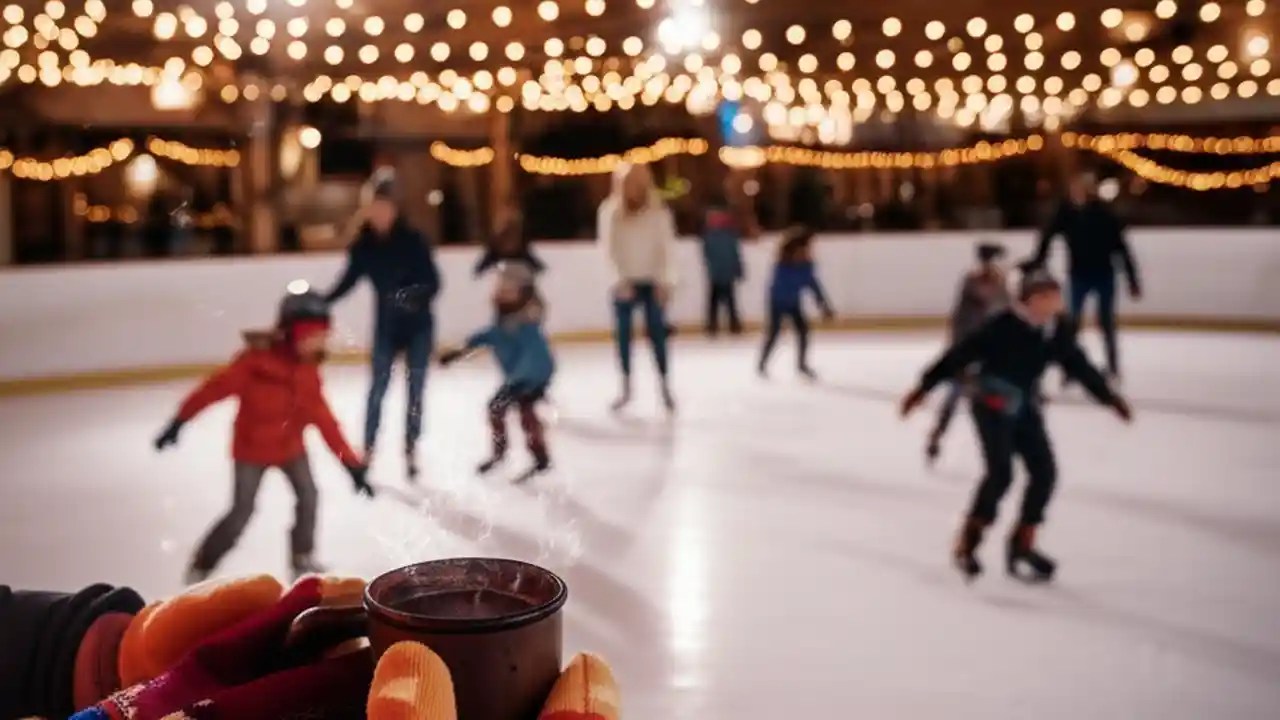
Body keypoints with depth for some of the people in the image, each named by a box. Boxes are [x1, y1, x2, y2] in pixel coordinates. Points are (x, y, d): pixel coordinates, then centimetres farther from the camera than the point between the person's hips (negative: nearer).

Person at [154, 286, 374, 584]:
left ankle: (302, 558, 23)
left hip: (290, 445, 6)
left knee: (308, 495, 2)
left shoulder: (308, 372, -7)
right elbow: (216, 387, -21)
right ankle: (200, 568, 13)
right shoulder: (258, 360, -25)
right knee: (242, 512, -4)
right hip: (252, 447, -5)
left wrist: (352, 463, -8)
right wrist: (179, 422, -21)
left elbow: (324, 420, -5)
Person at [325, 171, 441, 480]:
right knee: (378, 387, 1)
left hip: (418, 324, -2)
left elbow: (433, 282, -17)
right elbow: (349, 280, 4)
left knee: (415, 389, 5)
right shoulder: (363, 245, -7)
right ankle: (368, 451, 11)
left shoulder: (413, 239, -16)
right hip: (386, 325, 2)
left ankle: (411, 452, 16)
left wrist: (416, 294, -38)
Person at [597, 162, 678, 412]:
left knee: (657, 332, -2)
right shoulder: (609, 211, -5)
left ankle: (665, 387, 4)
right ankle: (626, 388, 14)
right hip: (625, 282, 1)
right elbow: (608, 248, -7)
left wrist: (666, 280, -13)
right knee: (623, 334, 4)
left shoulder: (658, 210, -6)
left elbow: (667, 246, -7)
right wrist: (619, 280, -14)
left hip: (652, 281, -1)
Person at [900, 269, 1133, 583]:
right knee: (1001, 473, -17)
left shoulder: (1059, 329, -2)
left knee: (1044, 471, 1)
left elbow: (1078, 364, 14)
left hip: (1025, 408, 7)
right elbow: (960, 354, -18)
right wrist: (924, 387, -19)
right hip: (992, 405, -7)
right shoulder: (1003, 326, -21)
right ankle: (967, 542, -1)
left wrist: (1108, 395, 22)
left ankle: (1021, 545, 14)